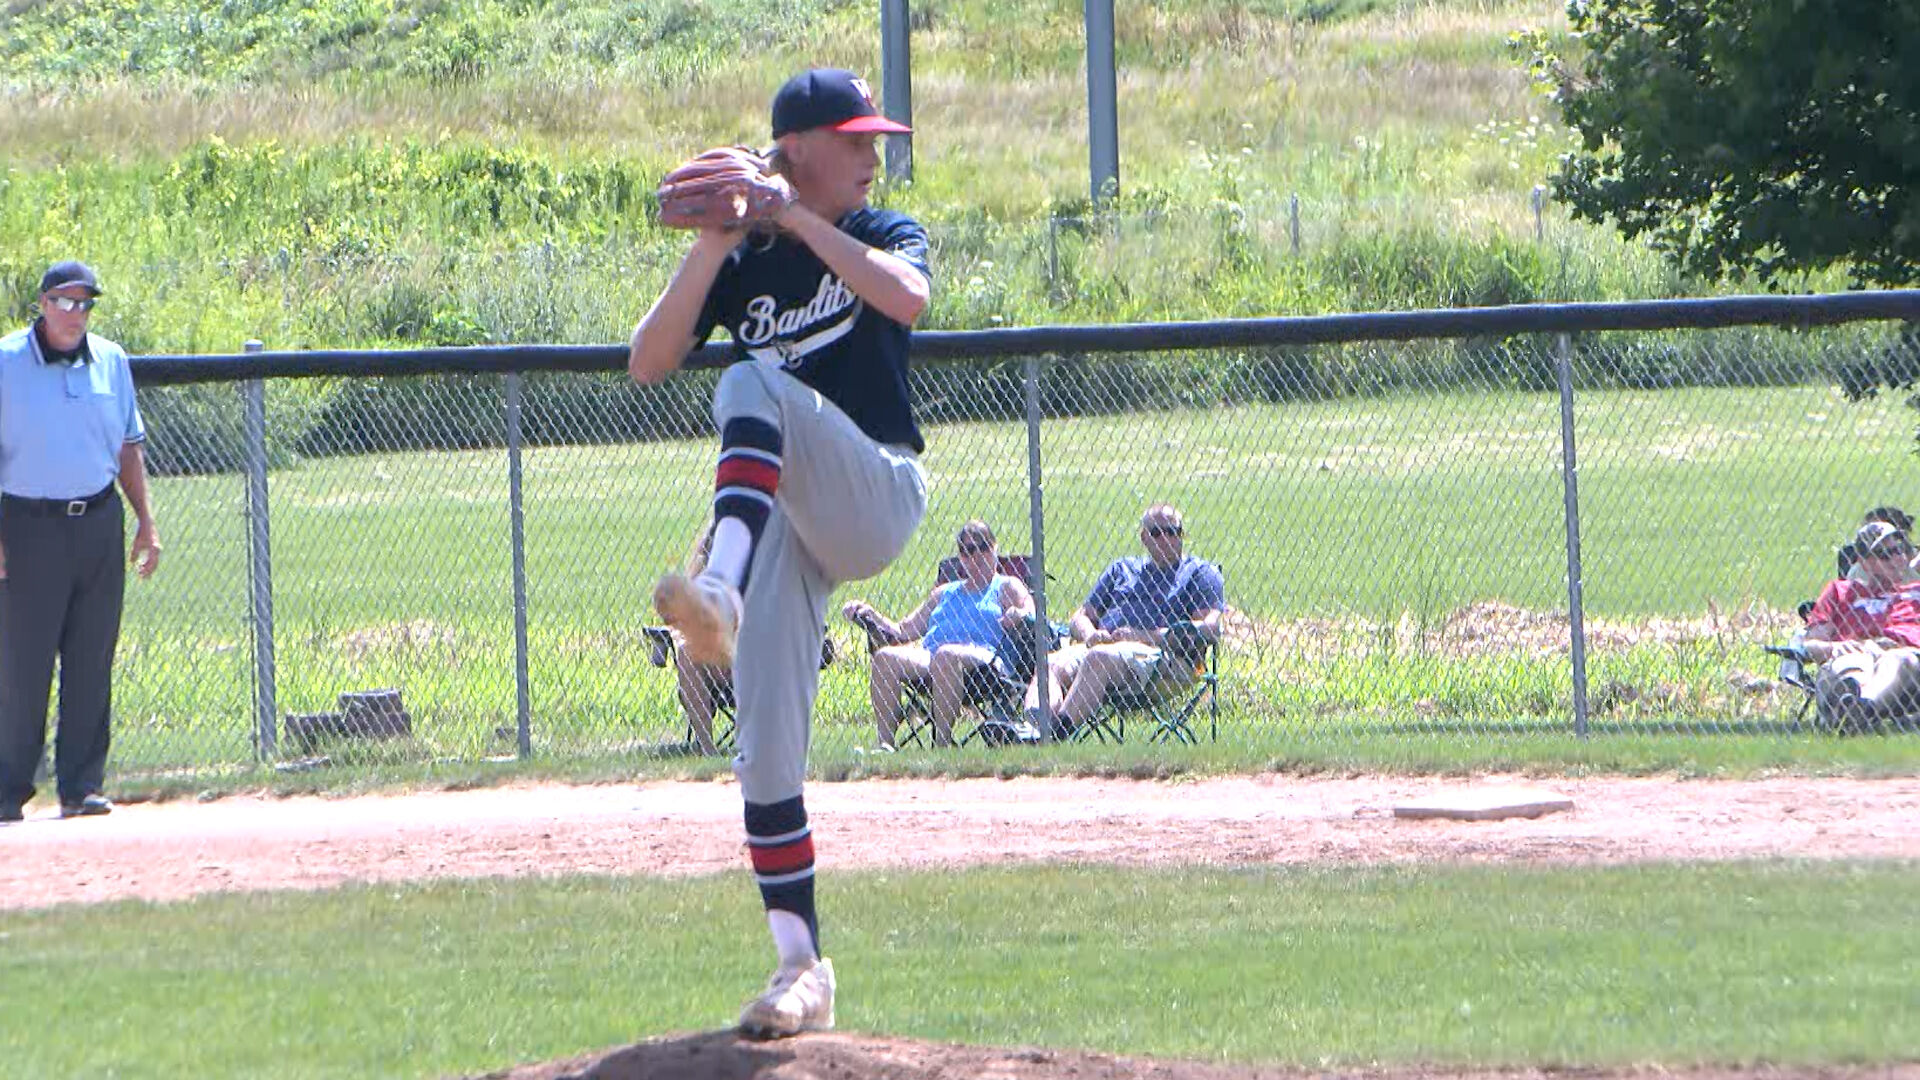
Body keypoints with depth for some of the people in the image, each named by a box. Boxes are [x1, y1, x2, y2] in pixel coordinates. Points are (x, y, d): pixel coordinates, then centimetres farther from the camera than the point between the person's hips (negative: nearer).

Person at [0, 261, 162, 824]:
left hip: (99, 521, 4)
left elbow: (128, 444, 19)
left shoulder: (110, 361, 10)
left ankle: (81, 787, 9)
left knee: (92, 664, 4)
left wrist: (145, 520, 13)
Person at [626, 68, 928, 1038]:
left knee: (754, 382, -32)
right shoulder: (740, 263, 11)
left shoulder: (884, 235, 6)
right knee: (766, 743, -5)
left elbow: (906, 297, -18)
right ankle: (801, 967, 0)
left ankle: (720, 593, -53)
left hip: (878, 494, -4)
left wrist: (798, 220, -16)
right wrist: (712, 246, -12)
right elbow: (647, 363, -2)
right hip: (788, 523, 4)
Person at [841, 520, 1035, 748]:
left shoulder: (1006, 587, 19)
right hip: (927, 657, 5)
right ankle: (885, 742, -33)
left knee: (945, 655, -40)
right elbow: (902, 632, 31)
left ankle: (943, 742, -41)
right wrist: (867, 616, 16)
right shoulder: (946, 592, 35)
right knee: (884, 657, -24)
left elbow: (1031, 616, 0)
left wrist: (1018, 616, -24)